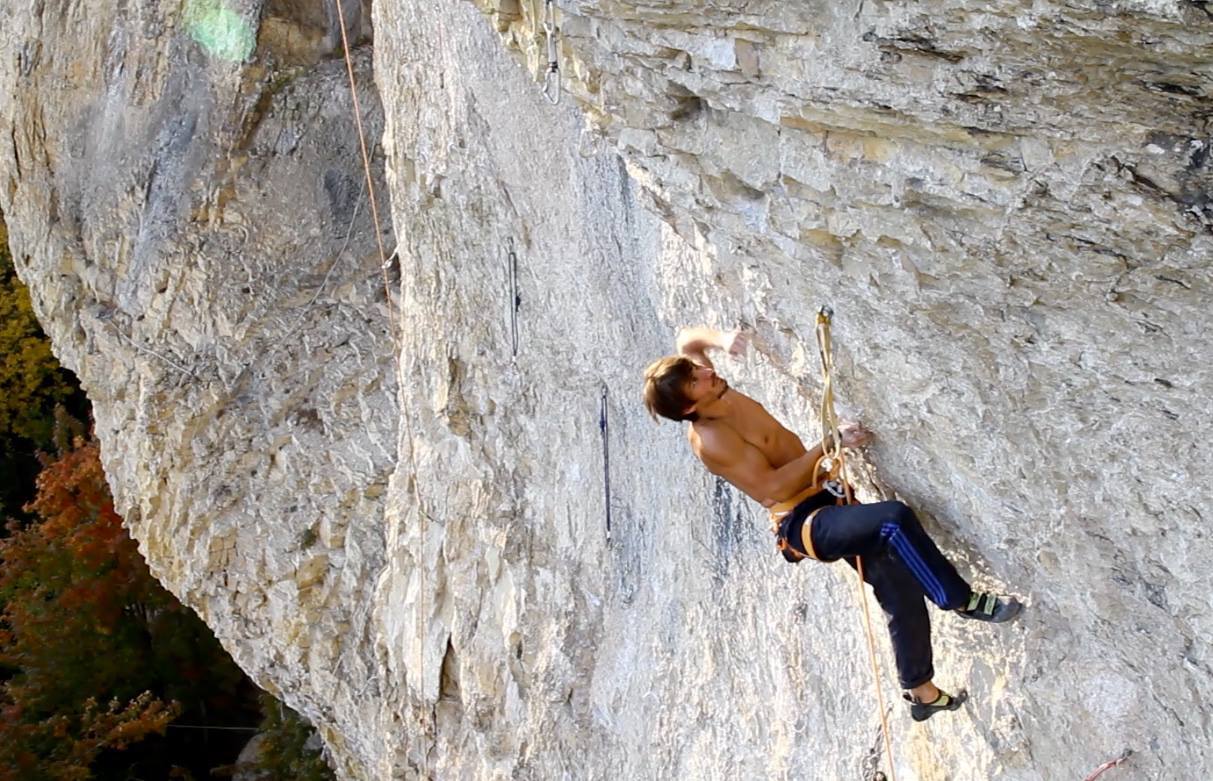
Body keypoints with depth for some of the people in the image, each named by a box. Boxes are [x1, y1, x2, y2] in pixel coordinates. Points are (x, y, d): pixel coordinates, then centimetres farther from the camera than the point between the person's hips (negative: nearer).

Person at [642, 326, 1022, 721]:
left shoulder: (718, 395, 2)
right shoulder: (709, 440, -21)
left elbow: (688, 338, 18)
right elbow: (775, 487, -23)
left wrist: (722, 340, -2)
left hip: (826, 500, 9)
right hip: (804, 524, -9)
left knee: (902, 594, 9)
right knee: (895, 518, -33)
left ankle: (922, 693, 24)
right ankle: (961, 600, -16)